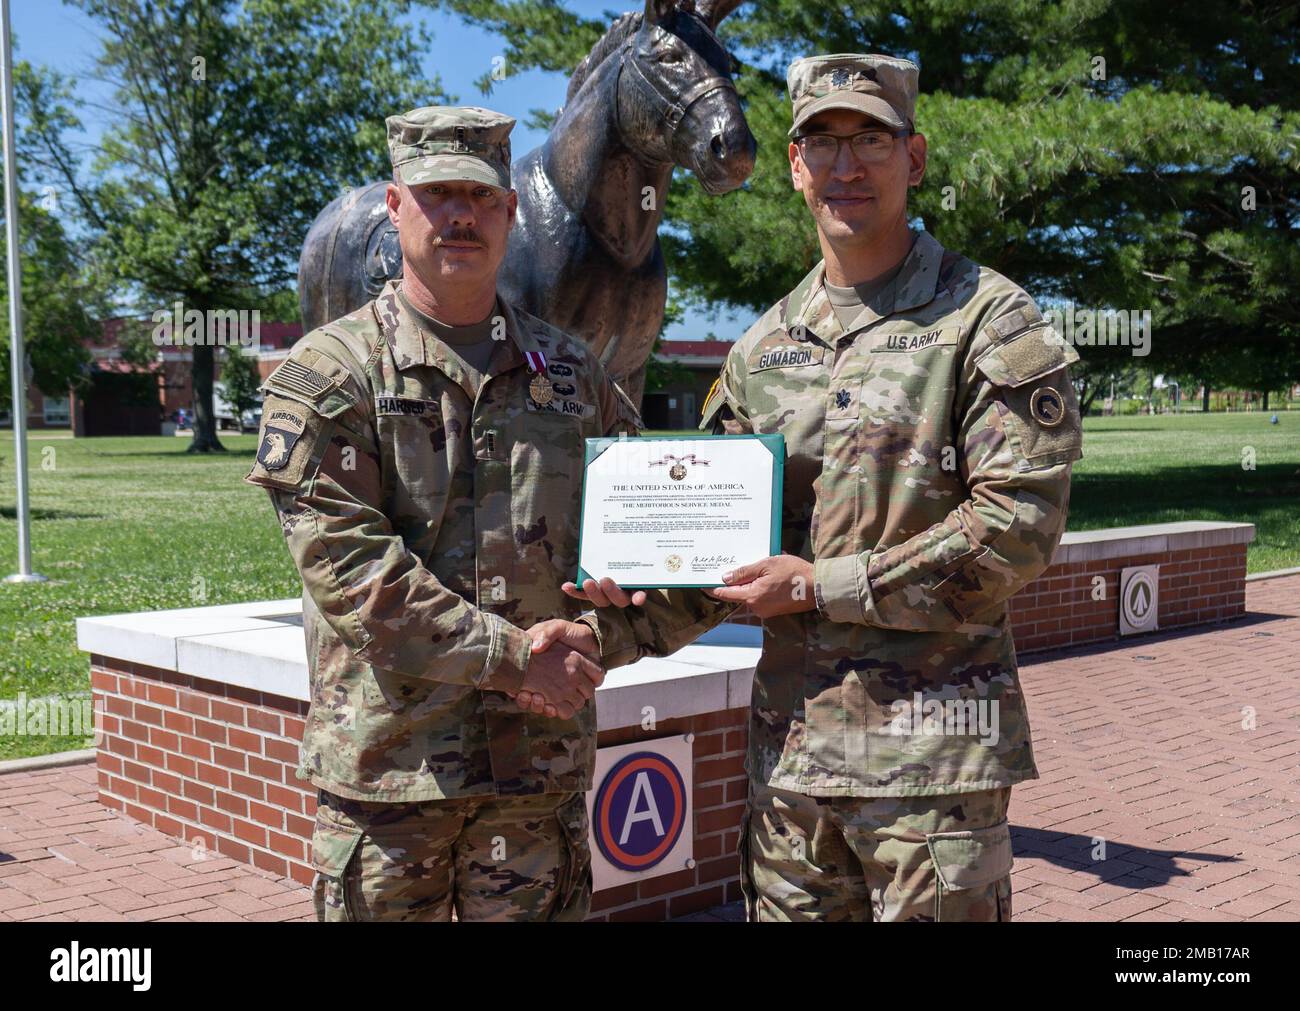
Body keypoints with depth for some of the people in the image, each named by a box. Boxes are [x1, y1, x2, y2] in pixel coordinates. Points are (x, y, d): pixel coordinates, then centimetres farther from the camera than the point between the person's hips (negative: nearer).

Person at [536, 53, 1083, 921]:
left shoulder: (989, 321, -5)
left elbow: (1018, 527, -13)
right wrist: (607, 632, -4)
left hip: (933, 748, -5)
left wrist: (824, 585, -14)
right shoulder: (764, 349, 12)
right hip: (789, 745, 5)